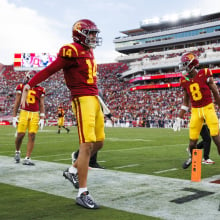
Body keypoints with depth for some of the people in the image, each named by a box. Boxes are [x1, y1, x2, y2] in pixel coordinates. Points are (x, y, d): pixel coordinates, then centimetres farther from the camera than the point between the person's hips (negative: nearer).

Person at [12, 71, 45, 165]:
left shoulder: (40, 90, 8)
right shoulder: (21, 87, 4)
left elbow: (41, 105, 10)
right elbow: (17, 103, 7)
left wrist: (42, 119, 3)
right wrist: (14, 116, 3)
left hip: (35, 115, 2)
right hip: (24, 113, -1)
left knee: (32, 136, -4)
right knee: (20, 135, -6)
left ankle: (27, 158, 1)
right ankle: (17, 151, 24)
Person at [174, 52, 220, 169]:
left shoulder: (205, 74, -9)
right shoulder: (184, 80, 2)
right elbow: (186, 101, 12)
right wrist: (179, 118, 11)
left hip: (208, 108, -3)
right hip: (195, 111, 3)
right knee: (192, 140, 5)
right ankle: (192, 157, 34)